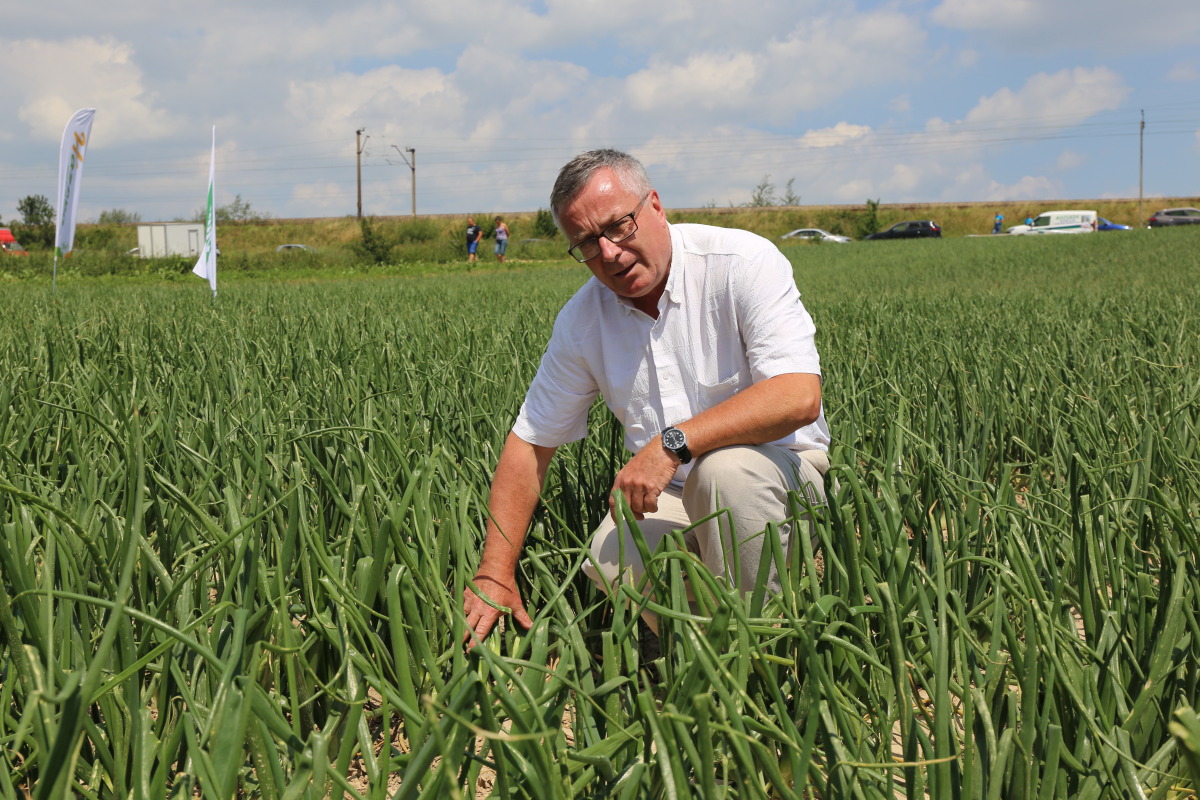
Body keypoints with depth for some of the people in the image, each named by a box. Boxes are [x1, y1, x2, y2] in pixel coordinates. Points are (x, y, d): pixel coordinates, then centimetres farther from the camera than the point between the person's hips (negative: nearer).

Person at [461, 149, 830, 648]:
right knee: (610, 561, -27)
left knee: (725, 468, -36)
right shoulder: (581, 320, 1)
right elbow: (530, 443, 4)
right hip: (666, 497, 4)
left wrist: (672, 443, -32)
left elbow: (798, 397, -25)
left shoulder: (743, 262, -13)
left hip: (780, 474, -3)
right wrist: (494, 575, -3)